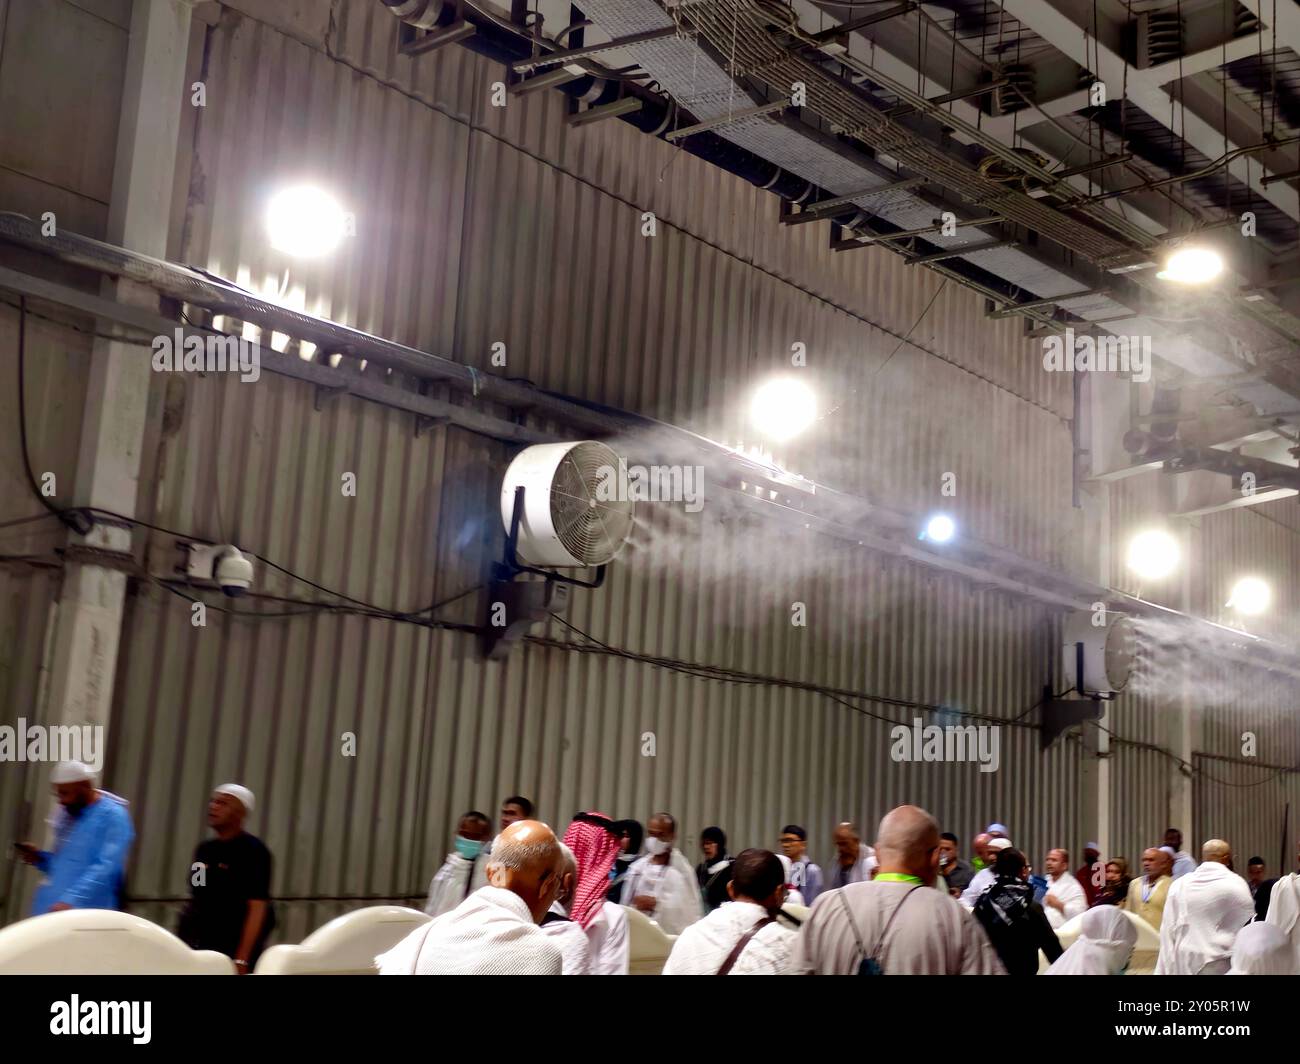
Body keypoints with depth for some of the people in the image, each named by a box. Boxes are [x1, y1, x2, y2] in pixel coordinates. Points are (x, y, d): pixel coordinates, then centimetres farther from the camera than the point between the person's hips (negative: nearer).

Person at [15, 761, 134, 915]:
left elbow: (107, 867, -19)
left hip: (86, 914, -8)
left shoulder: (113, 816, -9)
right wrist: (40, 858, 7)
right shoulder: (65, 814, 16)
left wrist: (71, 900, -27)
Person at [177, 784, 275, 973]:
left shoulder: (253, 850, -8)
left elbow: (257, 908, -15)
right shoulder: (204, 849, 13)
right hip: (200, 951, 7)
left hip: (233, 951, -7)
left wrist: (241, 961, -21)